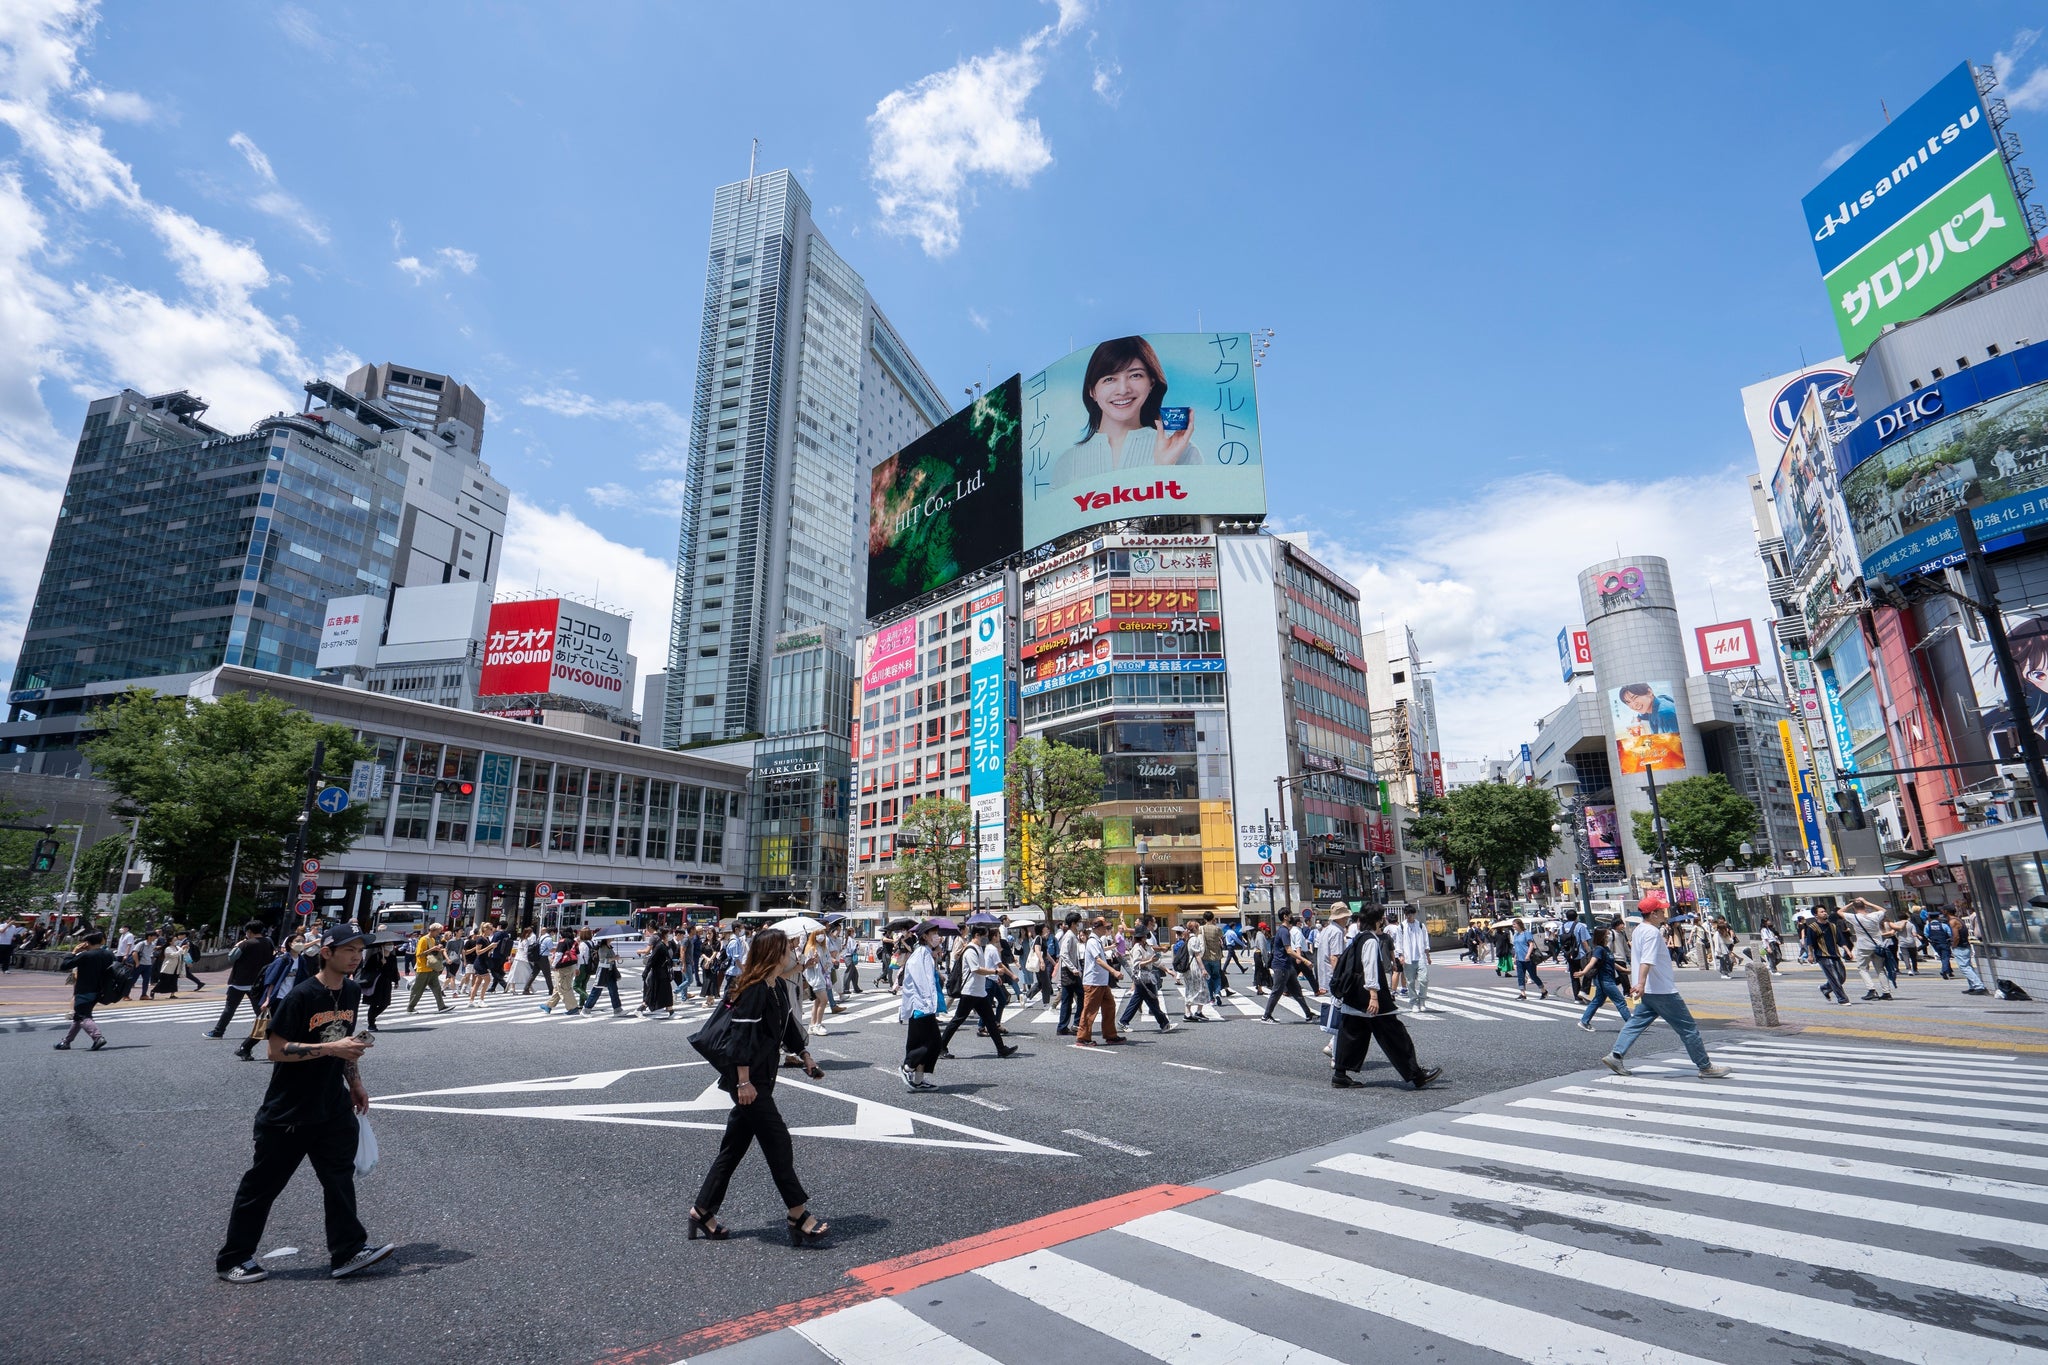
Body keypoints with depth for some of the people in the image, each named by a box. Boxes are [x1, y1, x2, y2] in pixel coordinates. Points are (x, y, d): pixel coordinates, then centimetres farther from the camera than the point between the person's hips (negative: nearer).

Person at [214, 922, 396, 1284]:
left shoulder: (352, 991, 3)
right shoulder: (301, 996, -20)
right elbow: (277, 1050, -20)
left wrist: (355, 1084, 16)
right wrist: (330, 1049, -27)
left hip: (333, 1107, 6)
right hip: (288, 1112, -6)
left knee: (340, 1175, 6)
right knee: (263, 1184, 9)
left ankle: (348, 1252, 12)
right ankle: (232, 1258, 28)